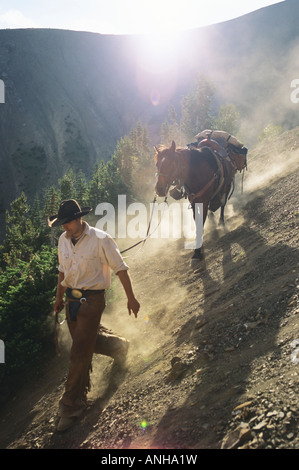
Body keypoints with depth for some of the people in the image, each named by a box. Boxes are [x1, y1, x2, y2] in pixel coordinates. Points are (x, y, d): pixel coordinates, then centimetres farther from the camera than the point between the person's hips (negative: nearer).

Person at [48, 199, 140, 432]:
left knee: (80, 354, -6)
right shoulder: (63, 240, 4)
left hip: (91, 300, -7)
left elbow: (121, 269, -10)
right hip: (72, 299, 7)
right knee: (90, 339, 20)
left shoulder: (100, 240, -15)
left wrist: (131, 298, -10)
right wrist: (59, 297, 23)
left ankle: (71, 406, 4)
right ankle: (120, 346, 51)